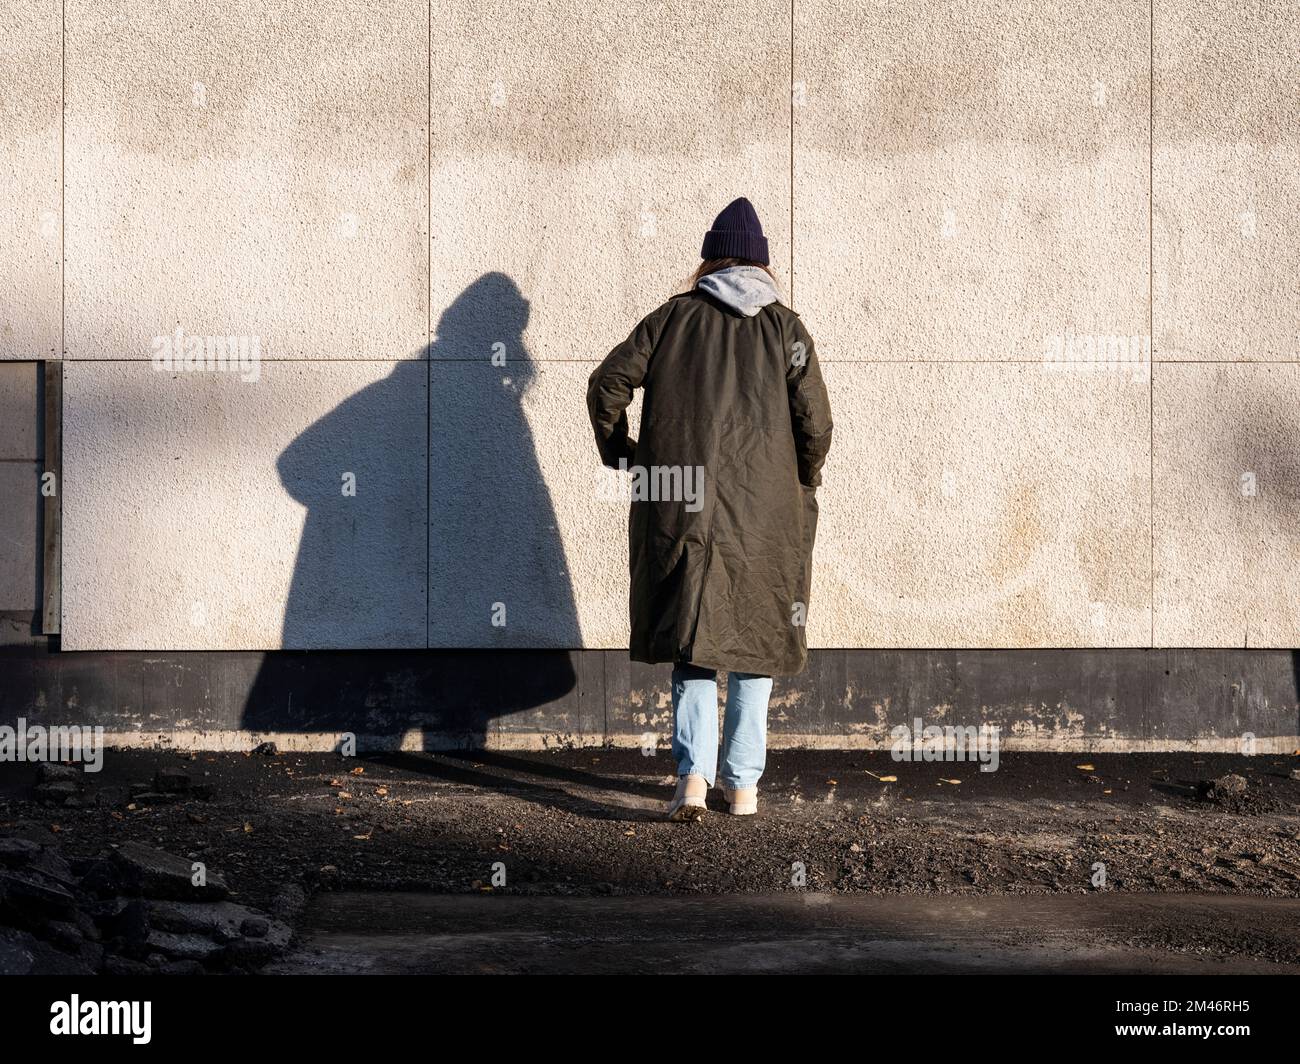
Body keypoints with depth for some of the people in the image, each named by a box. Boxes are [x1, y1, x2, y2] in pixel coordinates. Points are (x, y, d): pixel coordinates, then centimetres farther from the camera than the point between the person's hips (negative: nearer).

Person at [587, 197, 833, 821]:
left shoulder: (674, 317, 5)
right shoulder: (784, 327, 3)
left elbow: (607, 384, 0)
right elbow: (815, 418, -5)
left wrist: (620, 458, 13)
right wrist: (802, 484, 12)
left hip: (680, 511, 0)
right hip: (764, 513, 0)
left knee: (692, 638, 7)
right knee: (755, 641, 11)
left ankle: (693, 774, -8)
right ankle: (742, 783, 13)